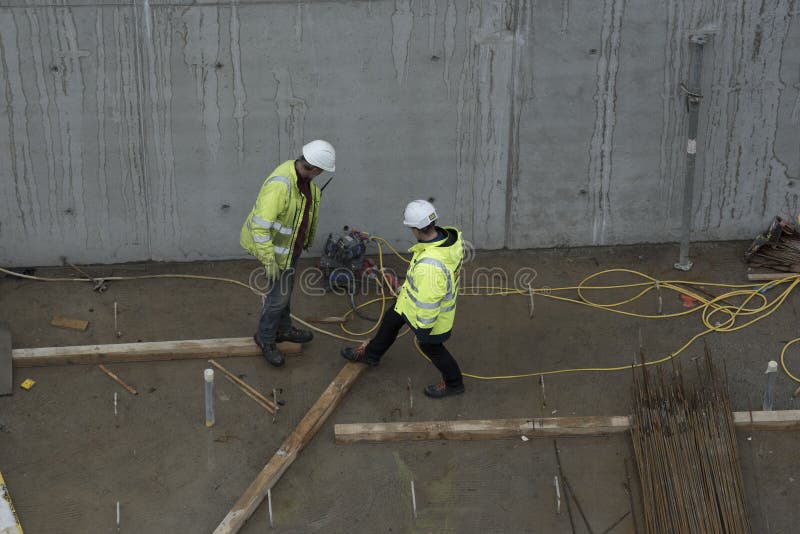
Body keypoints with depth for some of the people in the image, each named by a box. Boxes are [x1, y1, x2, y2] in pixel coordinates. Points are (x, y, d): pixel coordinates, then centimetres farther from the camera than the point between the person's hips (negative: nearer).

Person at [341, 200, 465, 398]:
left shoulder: (430, 264, -44)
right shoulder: (448, 236, -17)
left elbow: (428, 302, -34)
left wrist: (423, 327, -18)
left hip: (431, 313, -9)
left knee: (431, 347, 19)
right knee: (390, 320, 28)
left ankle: (453, 383, 44)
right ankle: (371, 354, 54)